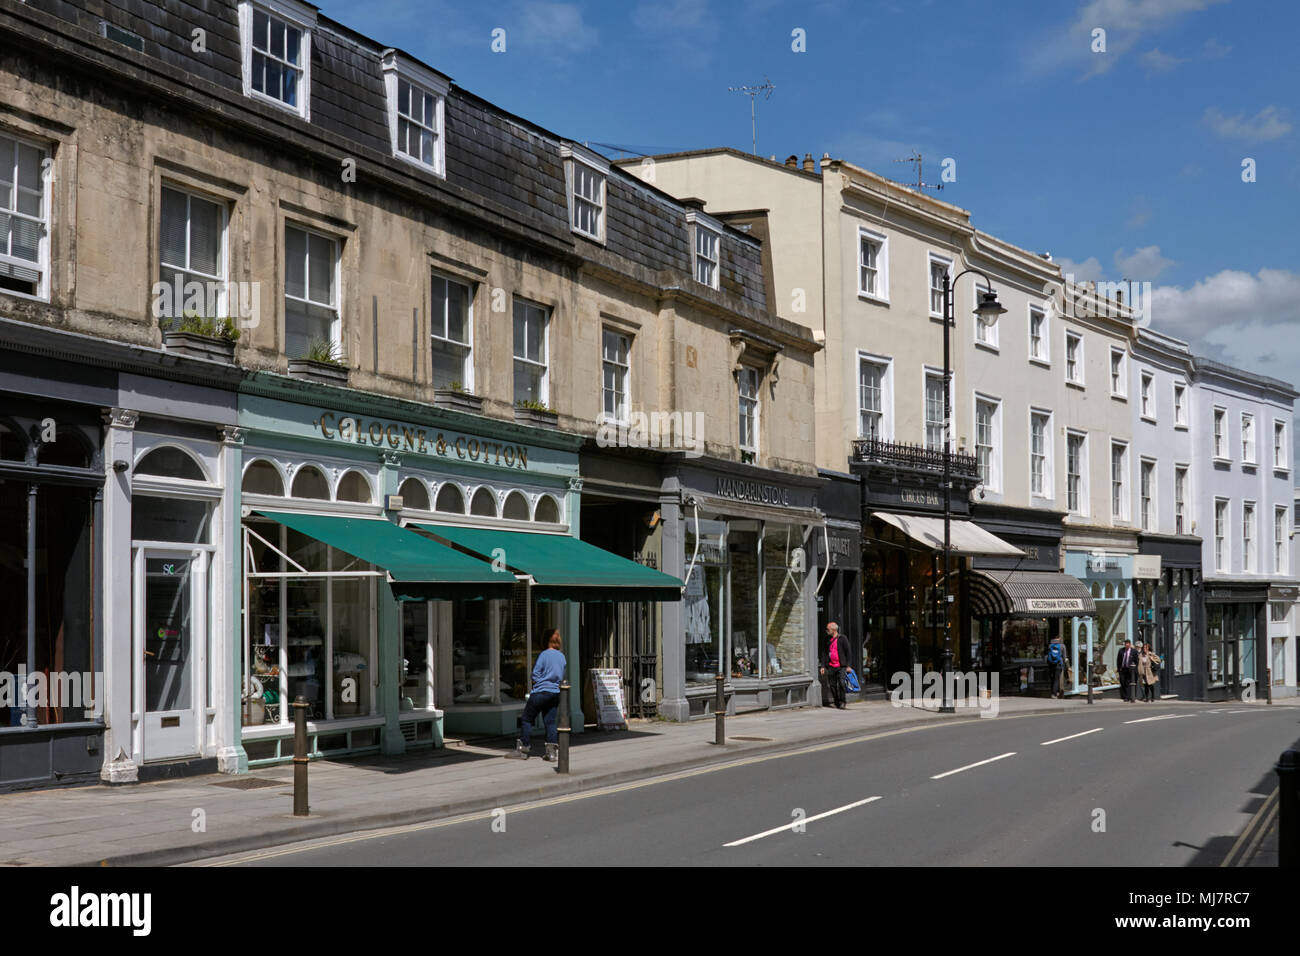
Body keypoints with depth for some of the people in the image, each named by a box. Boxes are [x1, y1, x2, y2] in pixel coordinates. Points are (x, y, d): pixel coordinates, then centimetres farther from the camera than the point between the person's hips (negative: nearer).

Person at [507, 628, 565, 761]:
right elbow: (562, 676, 11)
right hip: (555, 693, 6)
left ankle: (522, 750, 6)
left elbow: (535, 674, -9)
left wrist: (537, 684, 8)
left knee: (527, 719, 4)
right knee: (550, 722, 9)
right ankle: (552, 751, 2)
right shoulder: (562, 656, 5)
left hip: (540, 692, -6)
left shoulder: (544, 655, -11)